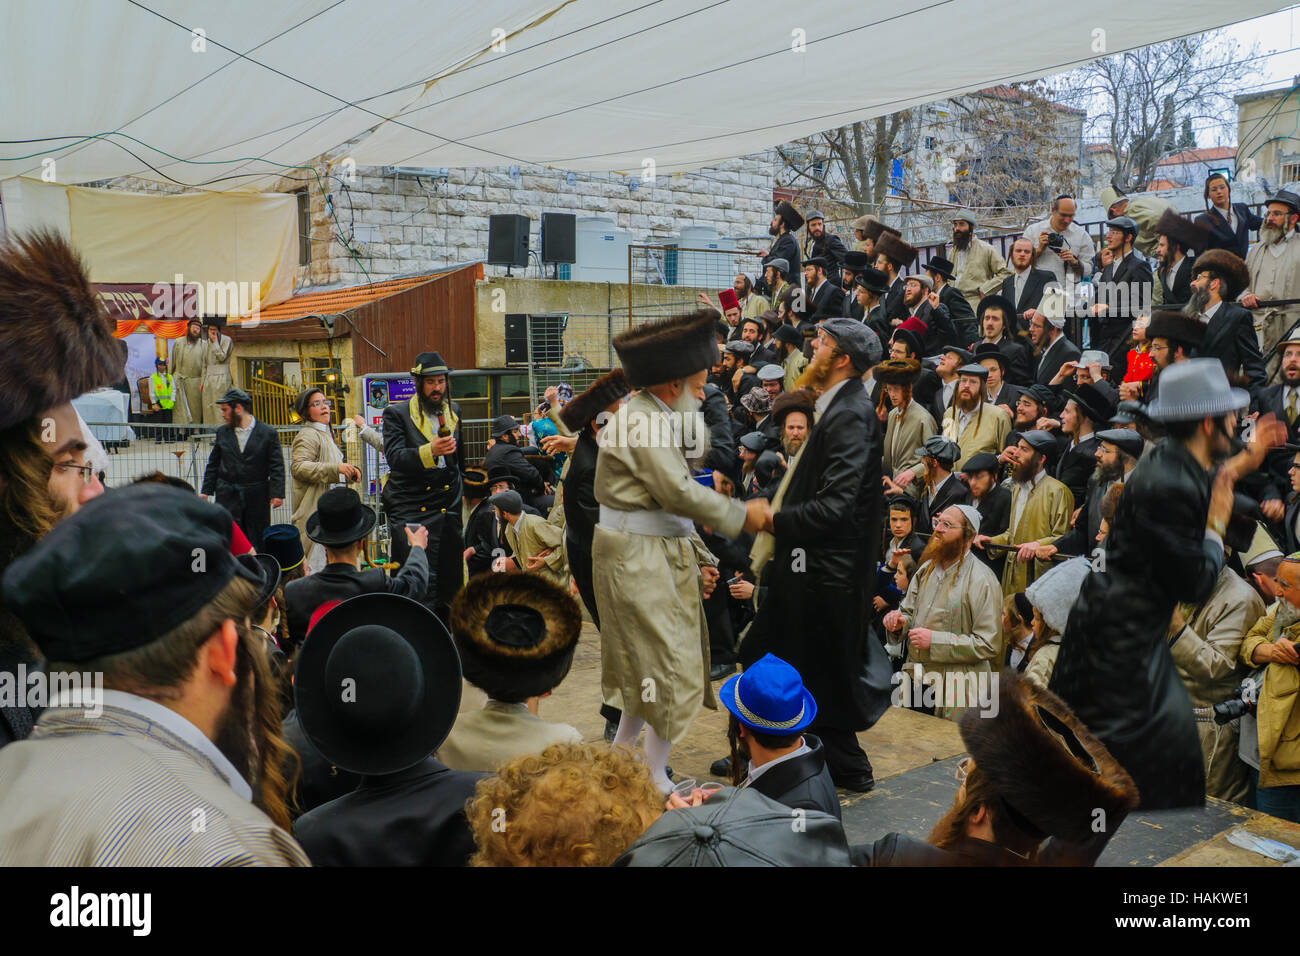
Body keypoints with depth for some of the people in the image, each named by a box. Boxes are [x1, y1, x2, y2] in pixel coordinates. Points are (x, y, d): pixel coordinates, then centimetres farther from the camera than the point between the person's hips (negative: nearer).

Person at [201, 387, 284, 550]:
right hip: (227, 497, 2)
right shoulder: (222, 432, 9)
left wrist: (277, 493, -12)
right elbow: (213, 464, 15)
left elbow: (277, 467, -4)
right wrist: (206, 490, 9)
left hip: (257, 499, -2)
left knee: (257, 541, 5)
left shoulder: (268, 433, -2)